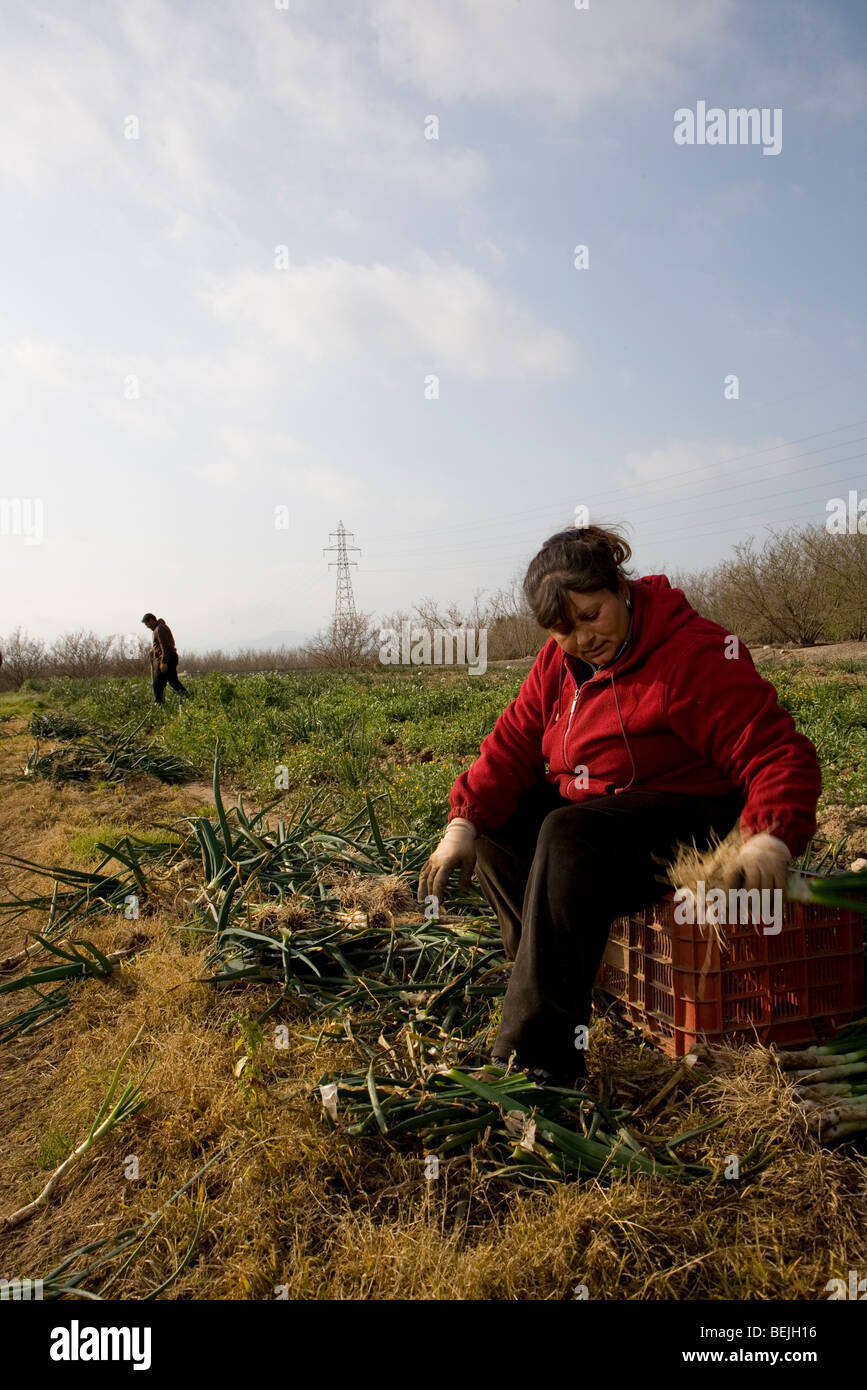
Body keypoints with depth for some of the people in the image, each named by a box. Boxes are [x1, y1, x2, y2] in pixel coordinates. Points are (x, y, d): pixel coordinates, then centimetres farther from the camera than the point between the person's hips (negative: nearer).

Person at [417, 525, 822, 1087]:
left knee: (568, 835, -33)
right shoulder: (558, 662, 4)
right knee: (496, 818, -2)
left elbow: (778, 750, -23)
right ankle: (551, 971, -3)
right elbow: (513, 744, -2)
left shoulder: (695, 653, -19)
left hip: (686, 816, -8)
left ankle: (537, 1057, -31)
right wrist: (466, 820, -17)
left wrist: (773, 835, -41)